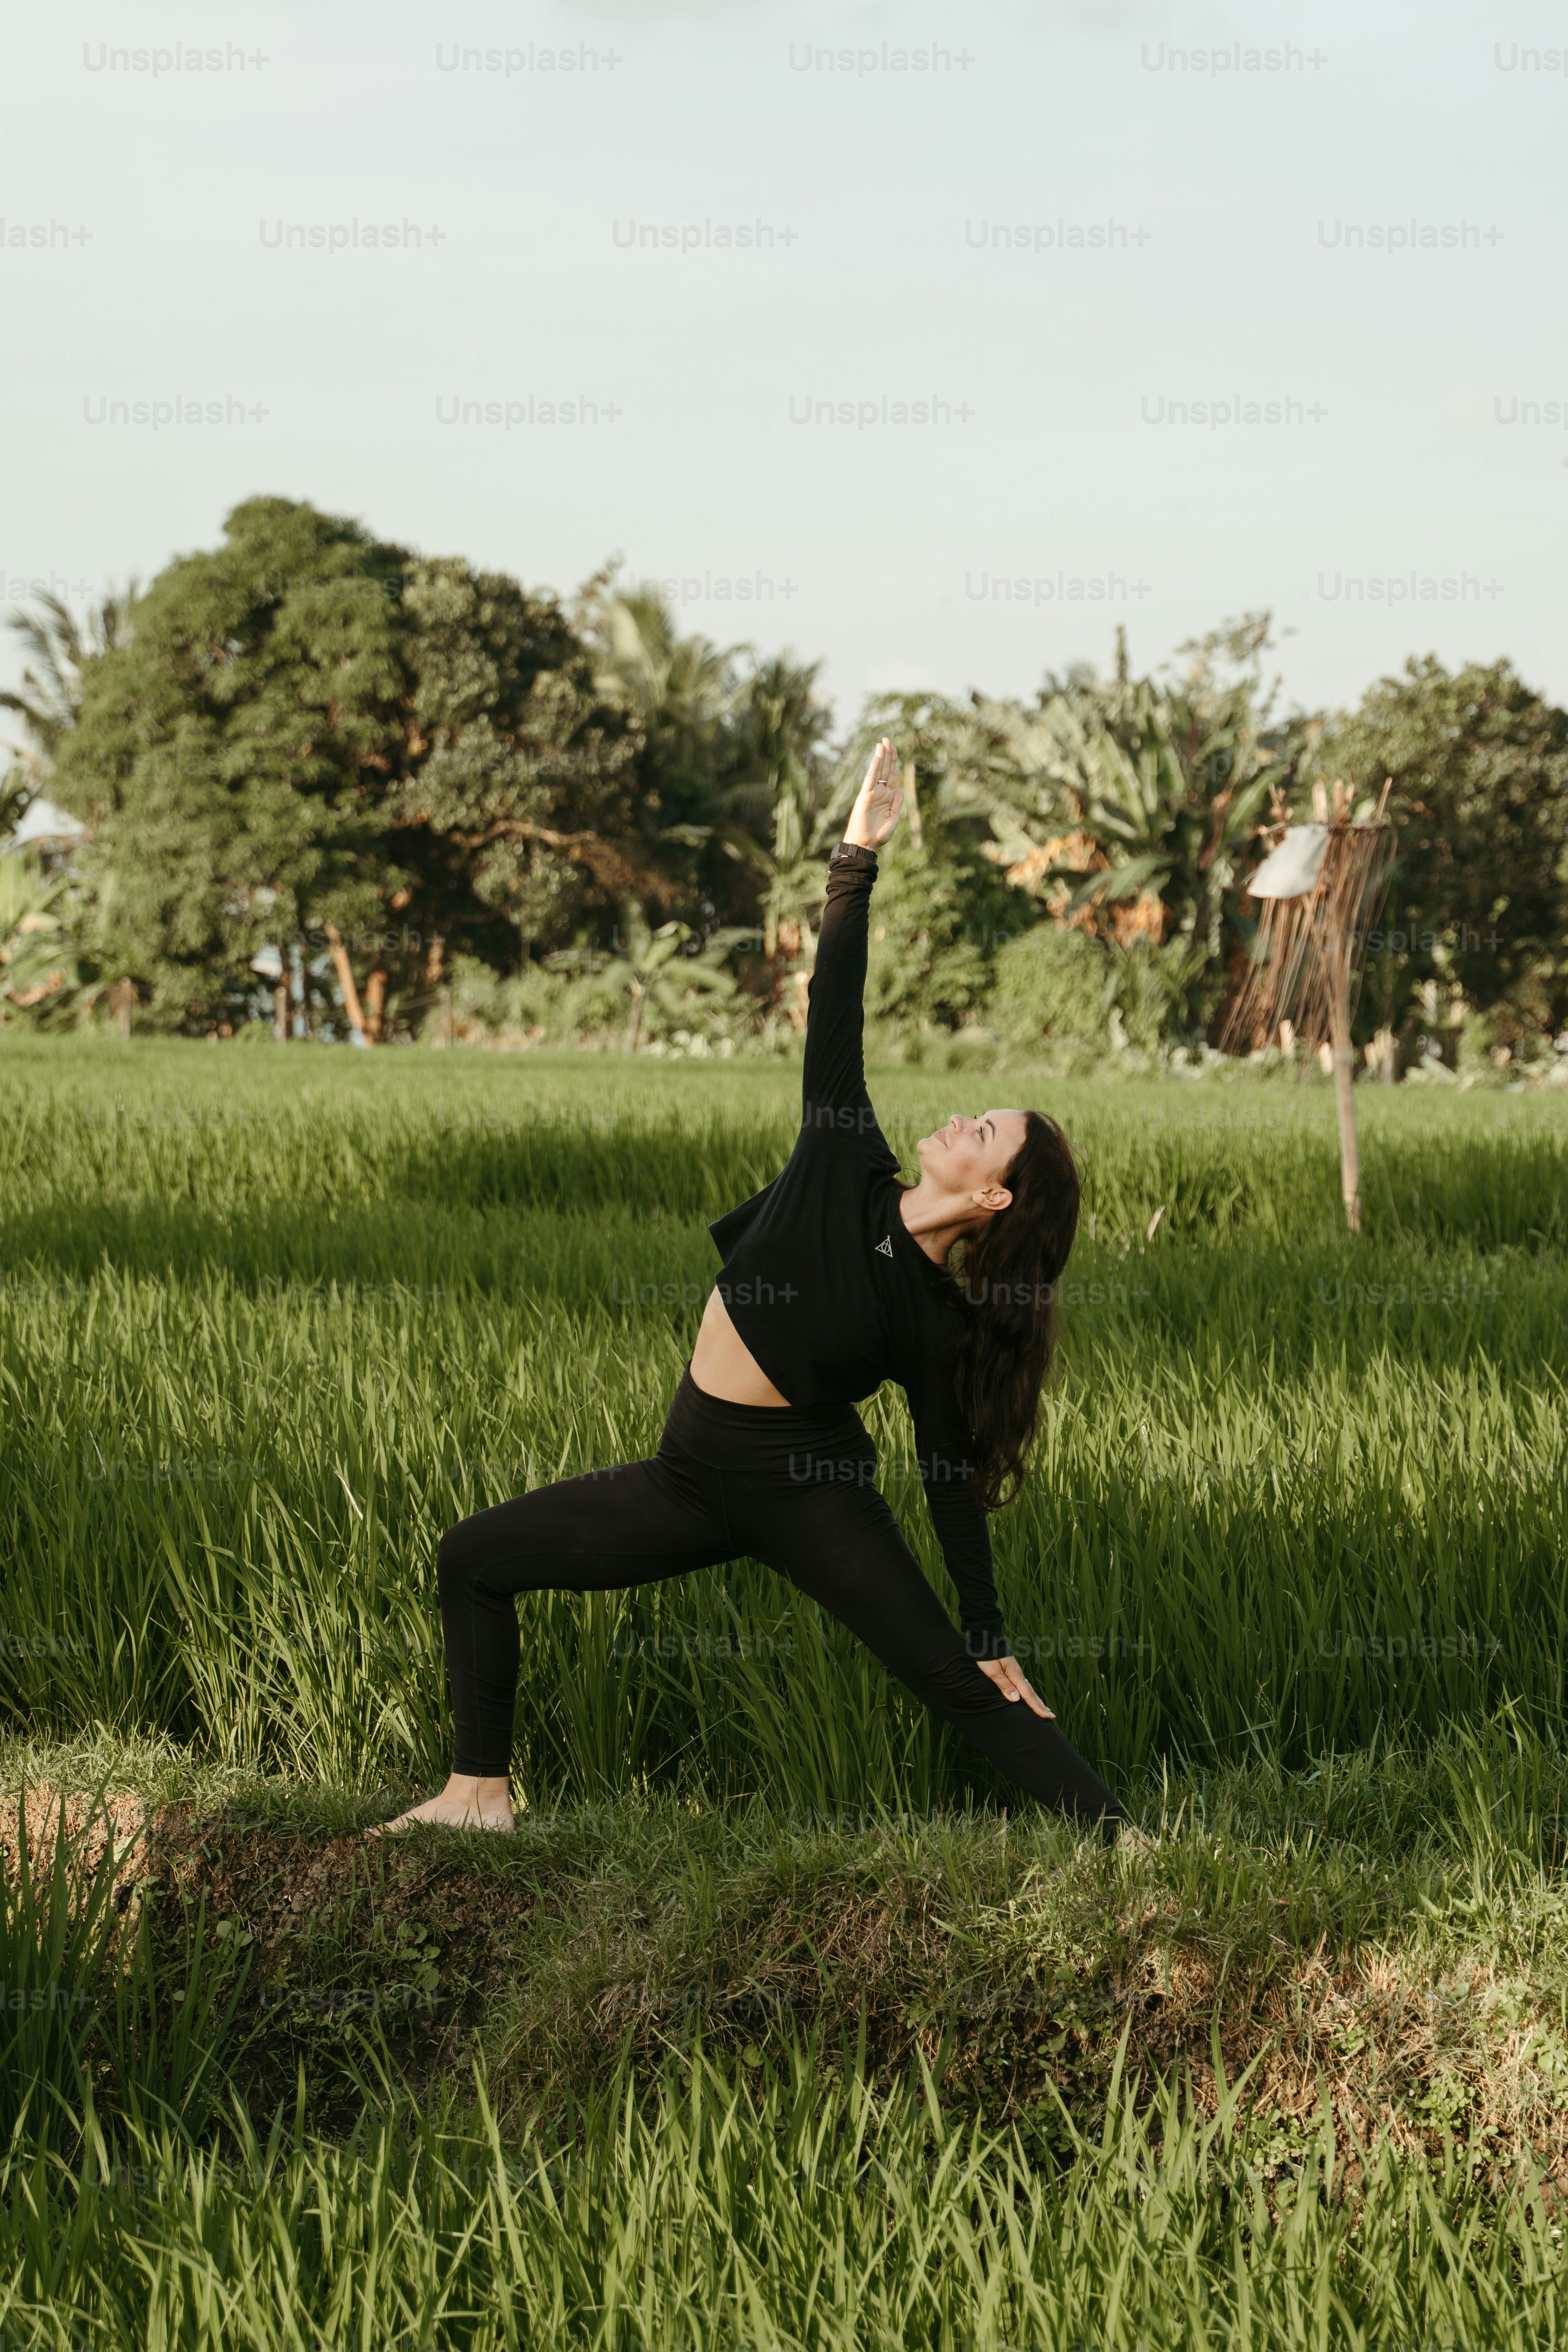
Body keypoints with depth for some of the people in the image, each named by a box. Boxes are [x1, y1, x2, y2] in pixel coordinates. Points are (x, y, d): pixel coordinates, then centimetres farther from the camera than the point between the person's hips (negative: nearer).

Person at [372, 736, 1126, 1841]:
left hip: (808, 1500, -6)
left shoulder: (942, 1323, -15)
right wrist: (856, 862, -9)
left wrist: (992, 1638, -8)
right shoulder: (849, 1173, -6)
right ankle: (481, 1793, 17)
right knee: (474, 1558, 8)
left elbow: (955, 1480, -9)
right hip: (698, 1481, 6)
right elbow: (835, 1010, -5)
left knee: (962, 1686, -11)